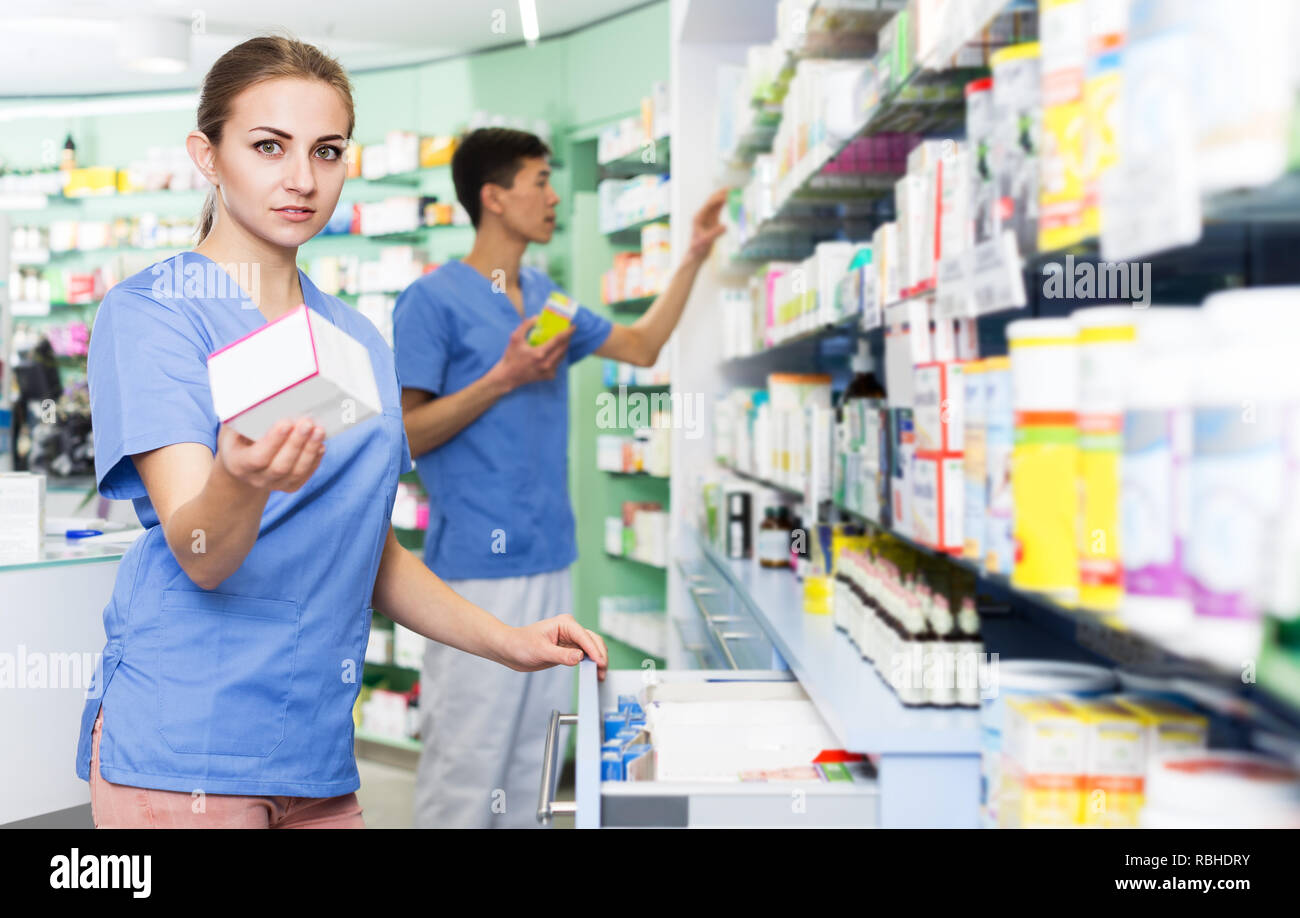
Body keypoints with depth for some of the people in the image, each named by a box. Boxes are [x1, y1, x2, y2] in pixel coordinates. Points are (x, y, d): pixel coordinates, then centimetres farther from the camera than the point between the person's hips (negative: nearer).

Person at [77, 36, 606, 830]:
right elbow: (199, 558, -18)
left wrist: (505, 643, 6)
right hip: (183, 750, -6)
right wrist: (240, 481, -39)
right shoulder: (150, 313, -7)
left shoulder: (358, 340, 12)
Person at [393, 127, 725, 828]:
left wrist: (694, 257, 18)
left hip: (549, 559, 7)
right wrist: (503, 379, -16)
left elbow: (641, 346, 24)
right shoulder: (433, 300, -7)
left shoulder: (545, 297, 14)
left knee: (534, 757, 13)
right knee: (466, 764, -4)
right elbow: (403, 434, -10)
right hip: (477, 566, -7)